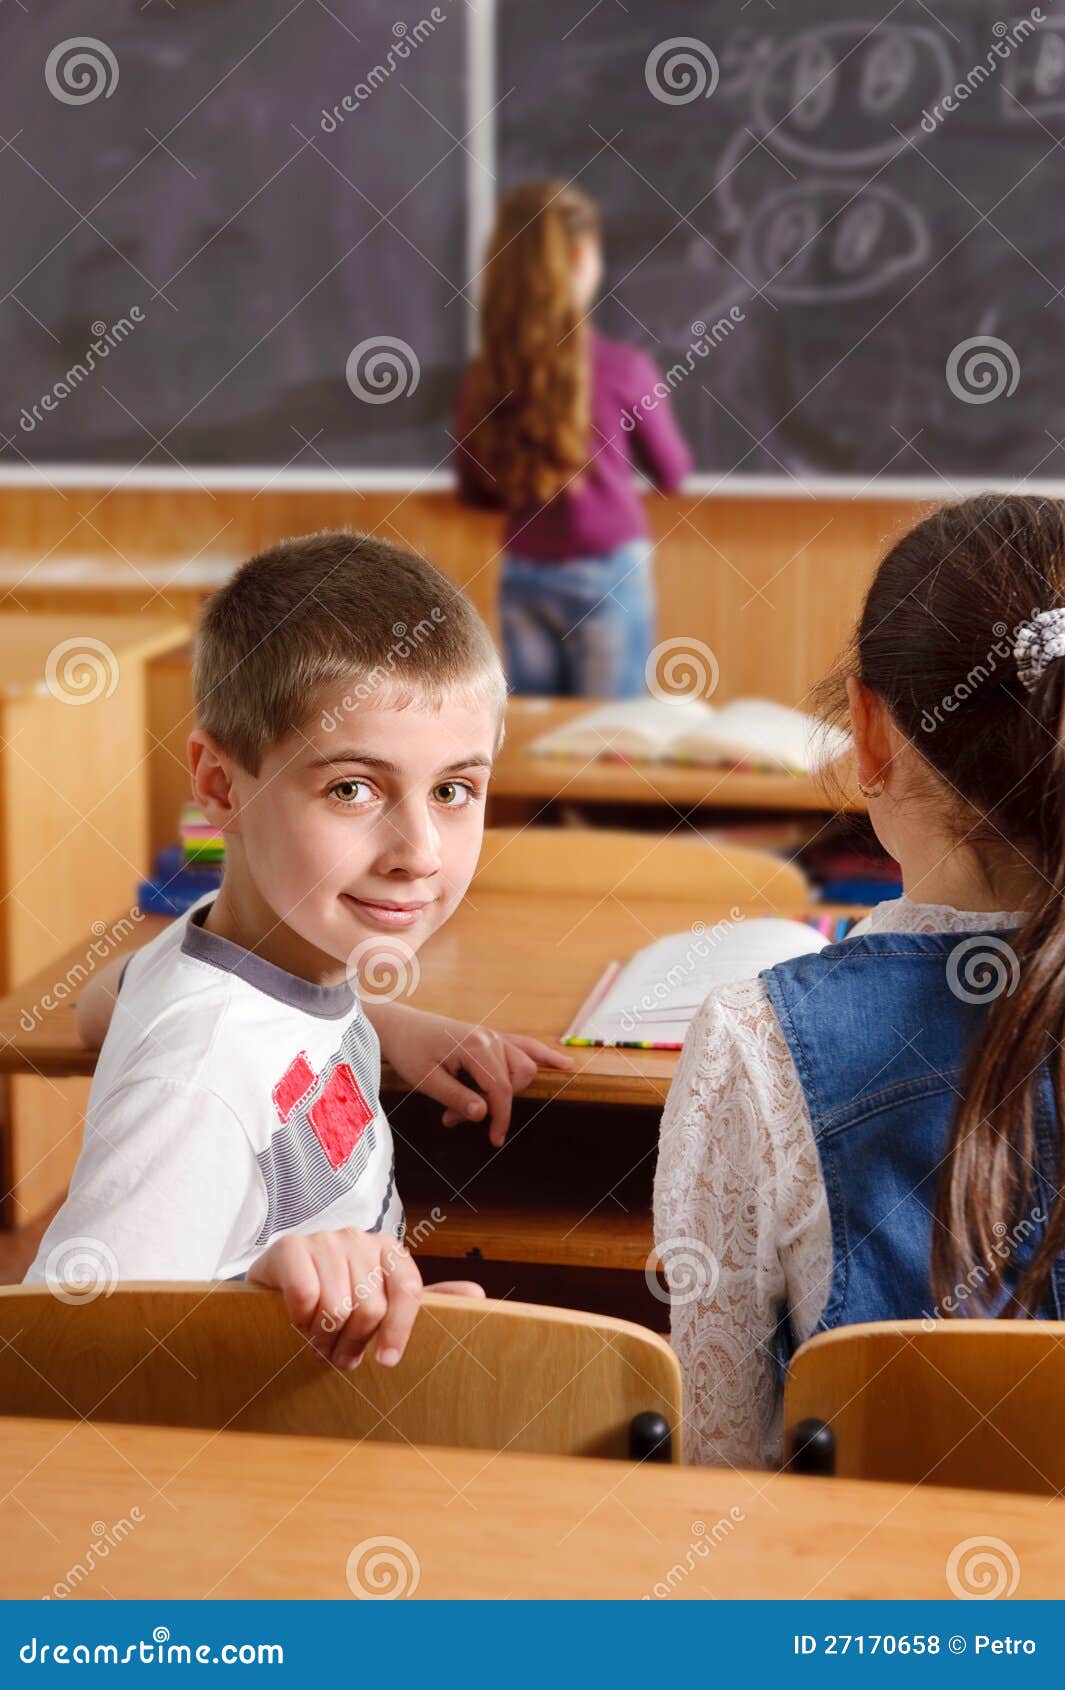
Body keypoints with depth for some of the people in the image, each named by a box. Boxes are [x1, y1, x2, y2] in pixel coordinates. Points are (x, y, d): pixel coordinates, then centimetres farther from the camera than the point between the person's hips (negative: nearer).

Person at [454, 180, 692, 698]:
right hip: (606, 576, -4)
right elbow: (672, 472, 3)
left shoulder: (483, 380, -5)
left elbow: (473, 491, 9)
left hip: (522, 579, 4)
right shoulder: (623, 369, -13)